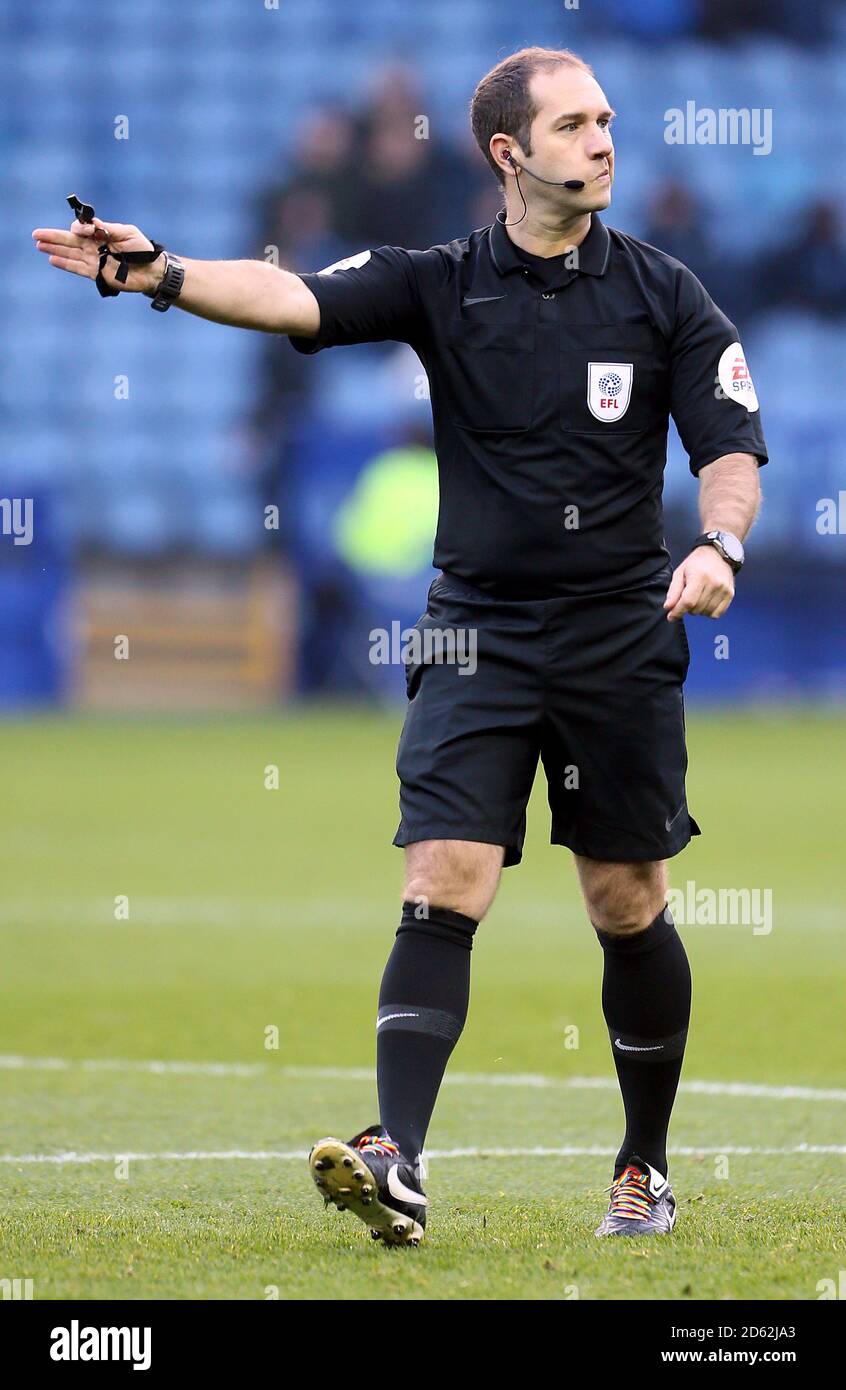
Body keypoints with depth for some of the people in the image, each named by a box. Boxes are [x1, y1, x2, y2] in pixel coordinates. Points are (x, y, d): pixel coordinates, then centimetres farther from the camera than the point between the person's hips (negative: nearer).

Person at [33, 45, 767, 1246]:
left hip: (620, 638, 0)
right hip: (478, 631, 0)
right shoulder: (441, 284, 0)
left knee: (627, 907, 7)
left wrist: (718, 544, -23)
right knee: (443, 888, -13)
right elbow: (295, 298, -14)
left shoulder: (662, 294, 2)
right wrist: (161, 276, -32)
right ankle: (398, 1166, -21)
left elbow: (732, 449, -1)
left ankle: (646, 1167, 24)